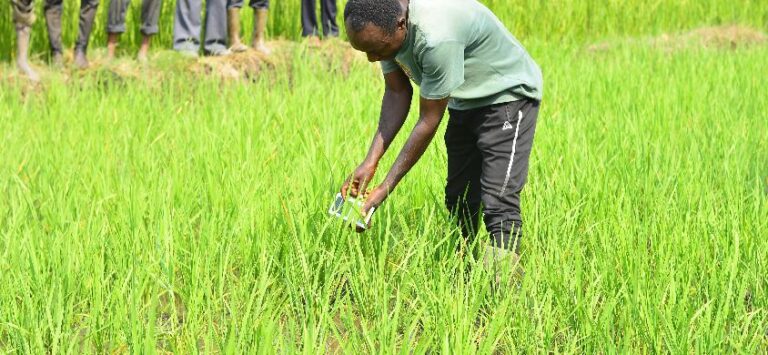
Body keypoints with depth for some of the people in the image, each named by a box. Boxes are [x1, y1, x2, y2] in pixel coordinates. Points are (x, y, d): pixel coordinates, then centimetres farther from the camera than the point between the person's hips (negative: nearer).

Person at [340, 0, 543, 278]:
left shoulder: (437, 37, -39)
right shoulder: (384, 26, -15)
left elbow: (429, 121, -31)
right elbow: (397, 92, -5)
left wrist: (386, 188, -27)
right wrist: (370, 162, -15)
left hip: (508, 96, -8)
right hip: (466, 100, 8)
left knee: (498, 203, -19)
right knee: (458, 200, 13)